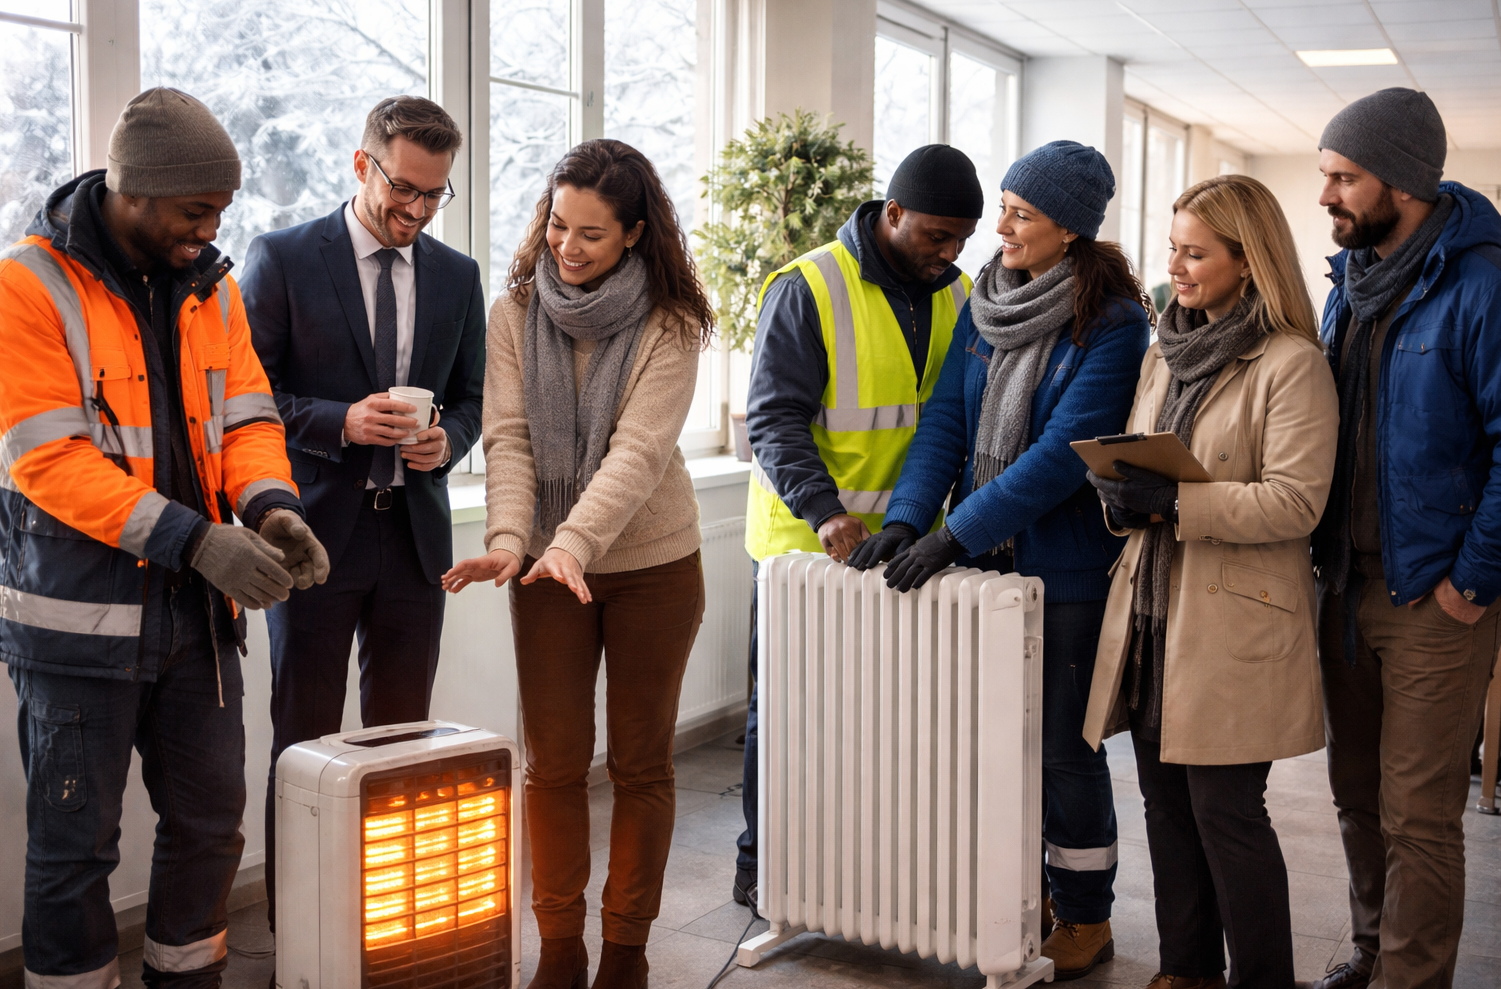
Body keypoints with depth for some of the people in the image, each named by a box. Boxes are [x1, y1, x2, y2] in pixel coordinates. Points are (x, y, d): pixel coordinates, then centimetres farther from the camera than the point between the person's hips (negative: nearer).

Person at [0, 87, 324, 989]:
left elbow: (246, 413, 6)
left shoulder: (210, 284, 7)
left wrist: (271, 505, -16)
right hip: (81, 614, -6)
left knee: (210, 820, 15)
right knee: (76, 844, 5)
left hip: (198, 608, 6)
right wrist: (195, 540, -26)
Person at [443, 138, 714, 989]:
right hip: (549, 566, 2)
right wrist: (508, 538, -26)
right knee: (554, 762, 5)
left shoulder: (670, 325, -10)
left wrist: (575, 542, -35)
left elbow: (639, 449, -21)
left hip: (651, 565, -2)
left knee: (642, 761, 7)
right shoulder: (516, 313, -1)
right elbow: (509, 438, -9)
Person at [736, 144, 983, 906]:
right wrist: (824, 512, -28)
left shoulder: (956, 296, 7)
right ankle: (762, 861, 21)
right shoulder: (807, 290, -11)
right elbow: (774, 417, -15)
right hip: (804, 544, -5)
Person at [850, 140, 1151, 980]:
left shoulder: (1113, 325, -13)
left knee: (1064, 746, 5)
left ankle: (1085, 919, 22)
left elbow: (1063, 454, -21)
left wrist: (958, 533, -23)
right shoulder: (987, 305, 6)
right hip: (985, 560, 6)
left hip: (1068, 569, -6)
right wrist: (907, 518, -11)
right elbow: (946, 421, 3)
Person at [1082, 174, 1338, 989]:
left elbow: (1295, 501, -17)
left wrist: (1175, 502, -24)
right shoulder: (1166, 351, 15)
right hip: (1153, 609, 7)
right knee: (1166, 802, 13)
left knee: (1225, 812, -2)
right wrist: (1120, 490, -4)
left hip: (1236, 618, -7)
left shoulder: (1291, 364, -9)